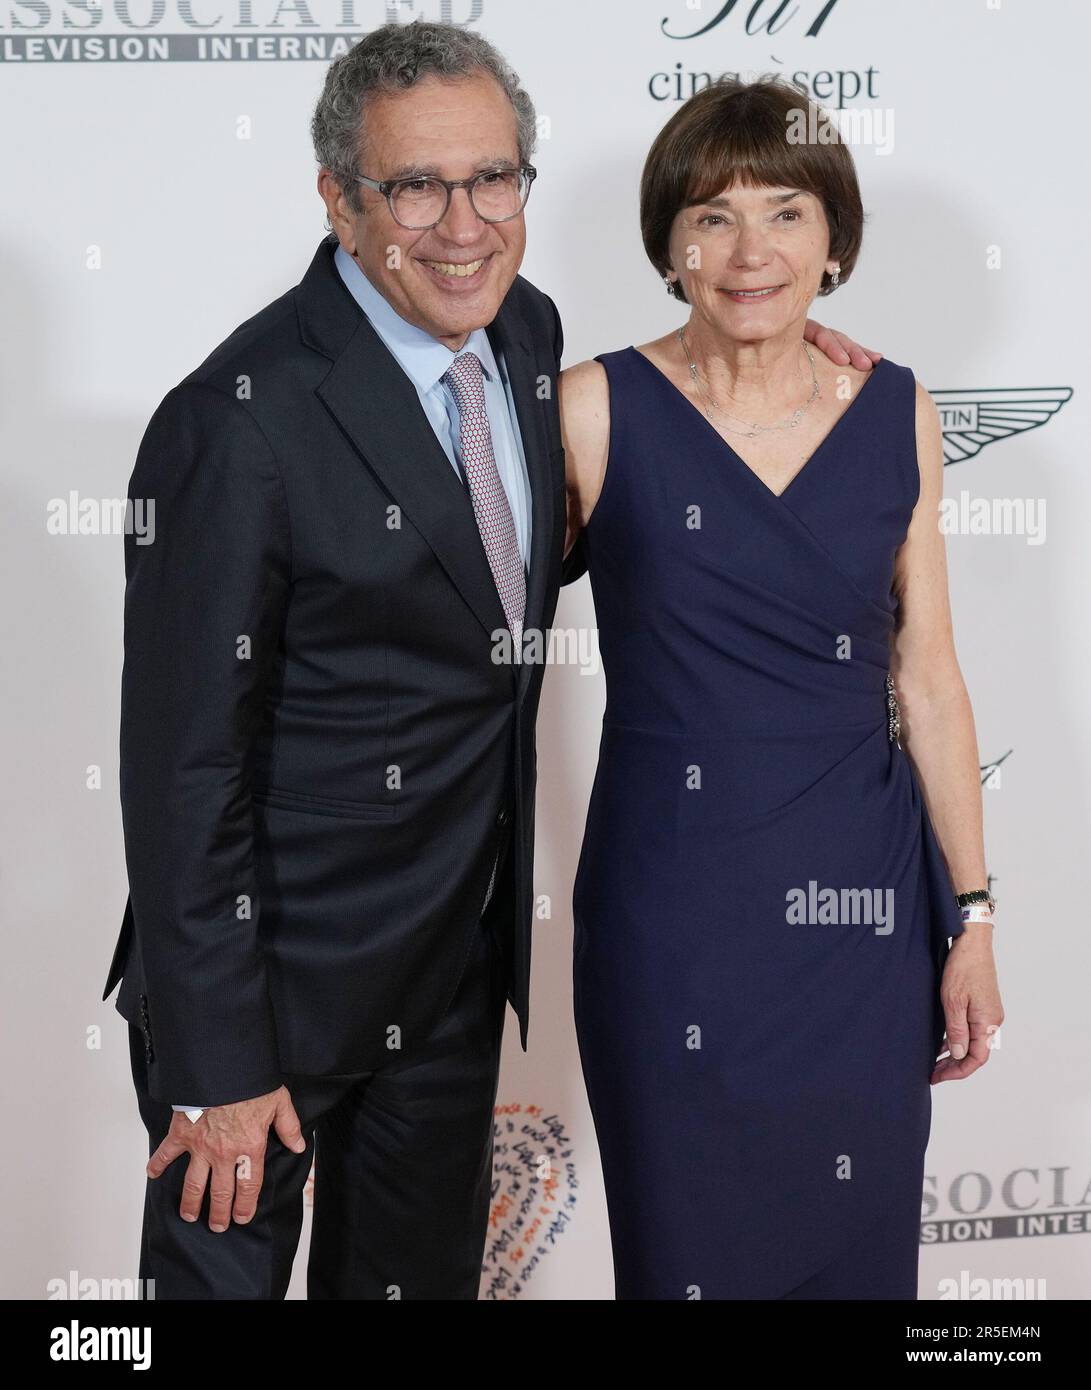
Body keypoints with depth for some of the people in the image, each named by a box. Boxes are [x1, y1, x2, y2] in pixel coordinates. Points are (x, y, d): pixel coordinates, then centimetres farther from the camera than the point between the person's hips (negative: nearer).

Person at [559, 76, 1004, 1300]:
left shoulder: (897, 413, 2)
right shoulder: (597, 409, -7)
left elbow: (927, 675, 5)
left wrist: (972, 919, 5)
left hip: (864, 899, 3)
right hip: (672, 908, -2)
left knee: (857, 1242, 13)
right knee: (686, 1244, 11)